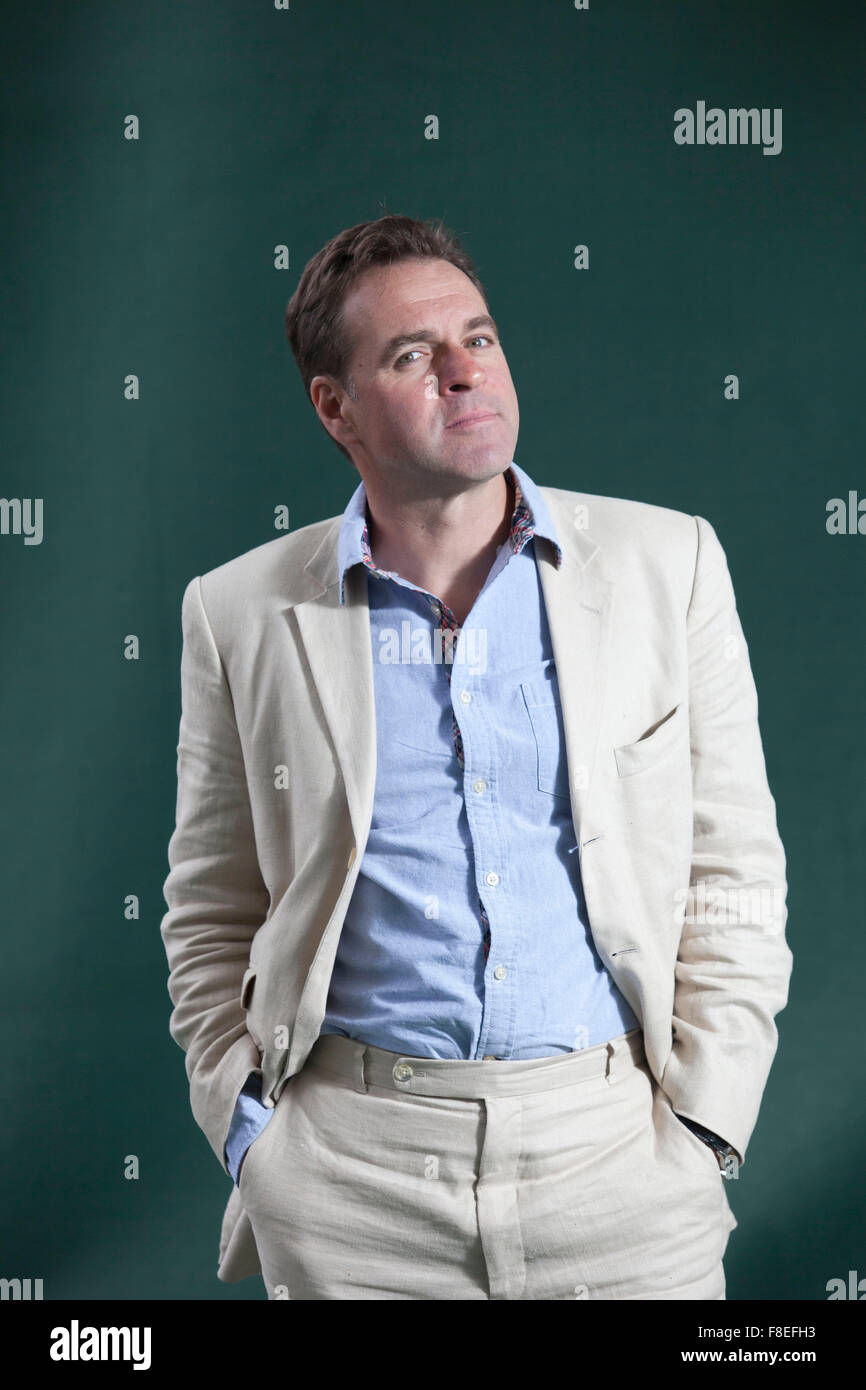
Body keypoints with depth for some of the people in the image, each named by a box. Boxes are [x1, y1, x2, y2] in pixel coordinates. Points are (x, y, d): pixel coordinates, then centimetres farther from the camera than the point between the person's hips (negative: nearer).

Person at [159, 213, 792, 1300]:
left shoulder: (668, 563, 1)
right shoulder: (242, 613, 2)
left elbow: (732, 873, 3)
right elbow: (213, 914, 9)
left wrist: (700, 1124, -3)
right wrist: (249, 1132, 0)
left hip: (618, 1143, 0)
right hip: (349, 1168, 0)